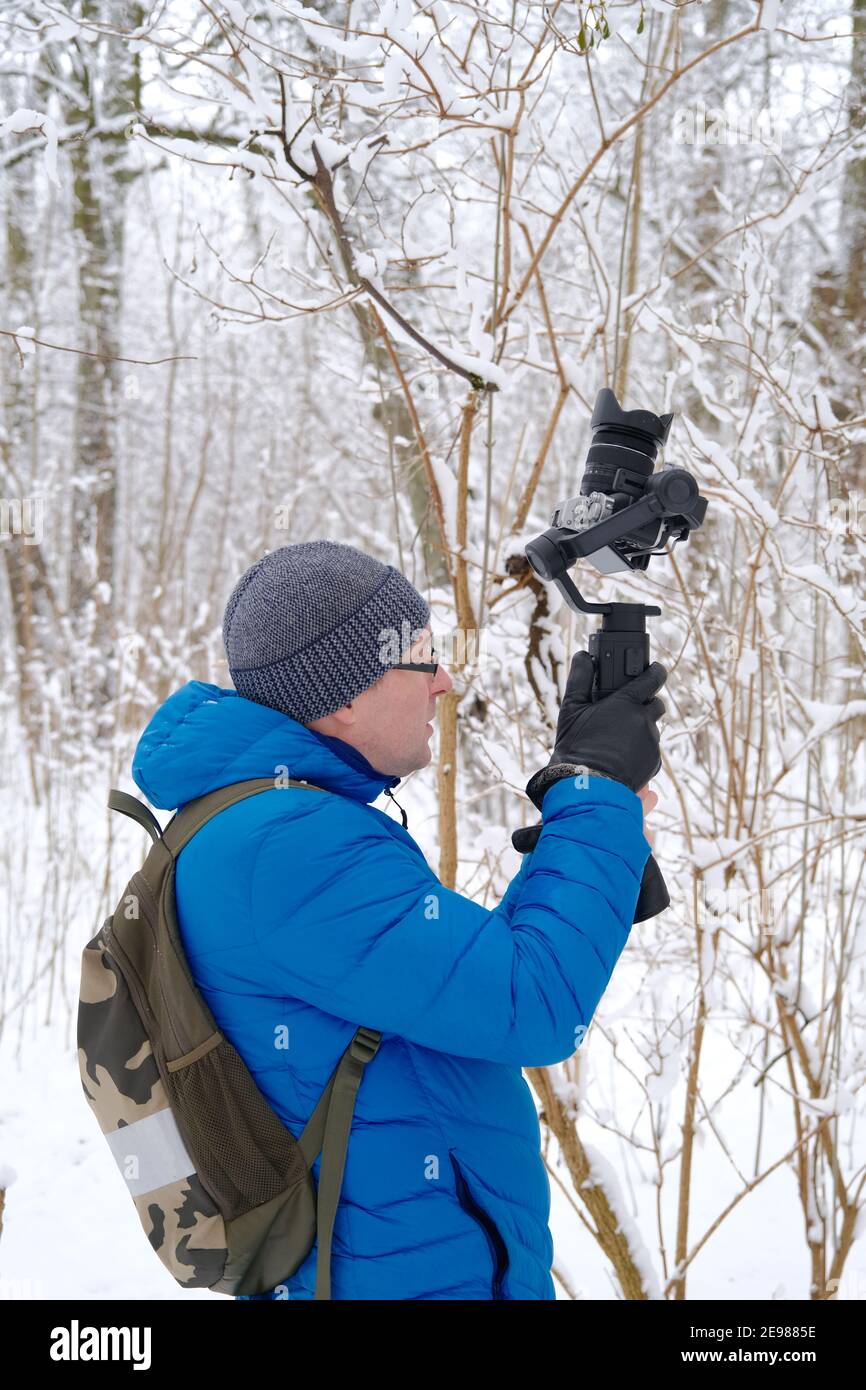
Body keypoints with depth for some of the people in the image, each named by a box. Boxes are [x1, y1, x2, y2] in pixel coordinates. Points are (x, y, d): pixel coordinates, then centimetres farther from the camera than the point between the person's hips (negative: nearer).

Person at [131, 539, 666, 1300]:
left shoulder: (254, 825, 7)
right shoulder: (285, 846, -24)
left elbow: (479, 975, 11)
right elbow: (535, 1005, -27)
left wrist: (582, 809, 0)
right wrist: (596, 788, -17)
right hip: (411, 1271, -9)